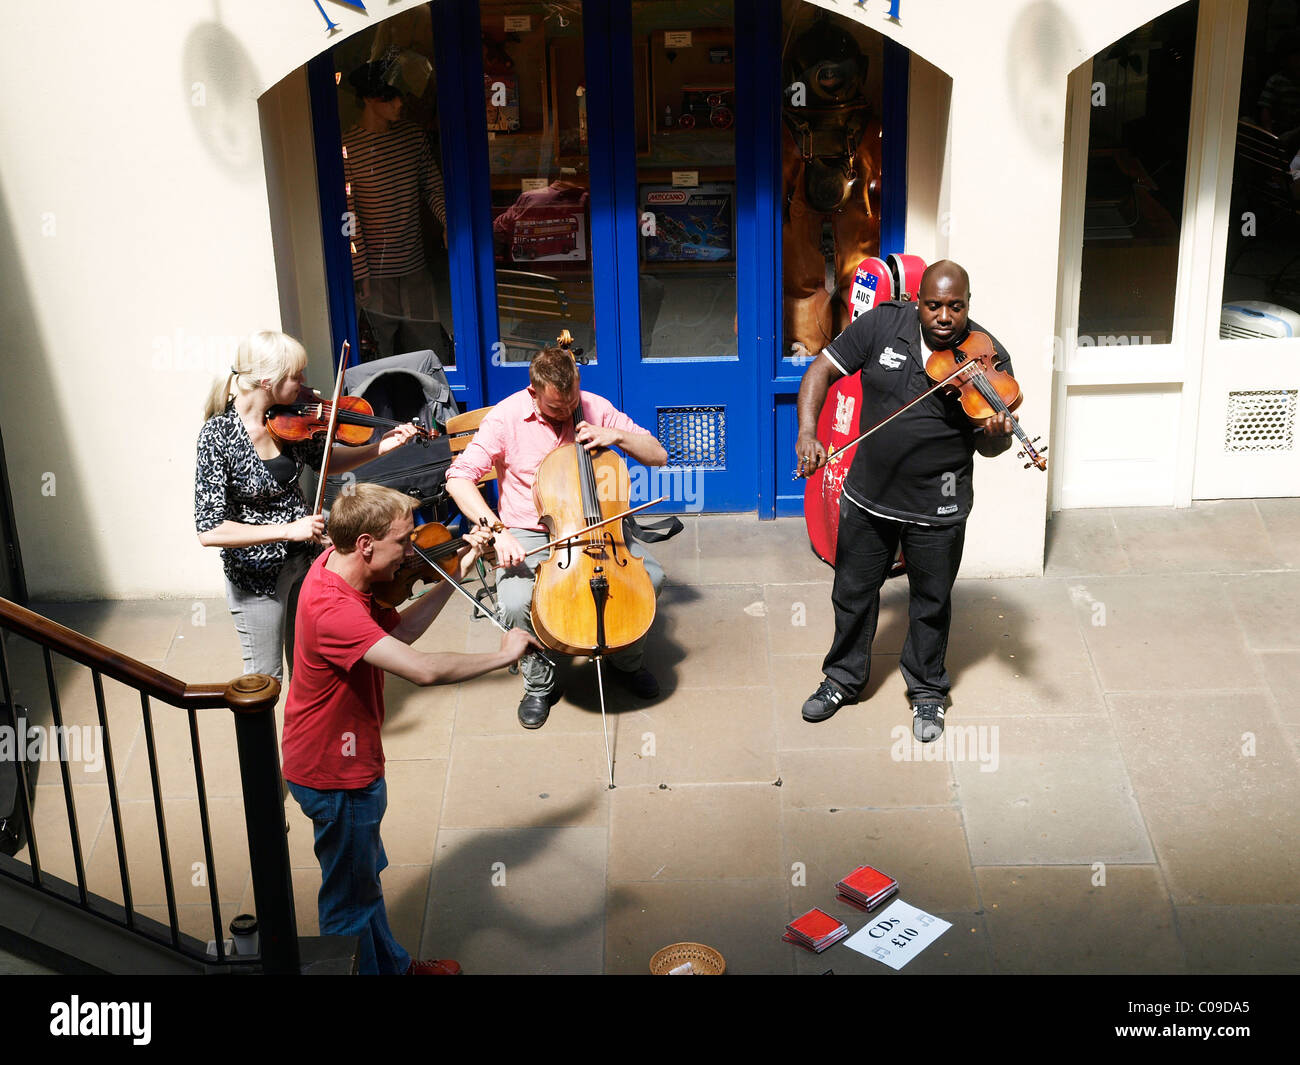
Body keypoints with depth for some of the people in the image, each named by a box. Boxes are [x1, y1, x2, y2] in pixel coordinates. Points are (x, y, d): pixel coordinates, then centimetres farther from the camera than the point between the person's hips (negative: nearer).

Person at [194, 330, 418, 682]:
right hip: (256, 573, -6)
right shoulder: (219, 435, -26)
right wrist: (288, 530, -30)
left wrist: (381, 447, -4)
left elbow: (326, 461, 10)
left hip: (304, 558, 6)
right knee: (265, 675, 12)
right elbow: (210, 531, -27)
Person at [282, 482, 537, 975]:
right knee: (350, 901, 11)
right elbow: (423, 669, -43)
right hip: (336, 774, -10)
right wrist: (505, 654, -29)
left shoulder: (337, 565, -5)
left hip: (348, 758, 11)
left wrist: (455, 576, -4)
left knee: (365, 874, 29)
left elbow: (399, 631, 5)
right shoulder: (333, 610, -36)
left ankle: (391, 963, 49)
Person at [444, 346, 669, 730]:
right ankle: (539, 685, -1)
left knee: (652, 576, -20)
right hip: (528, 535, -2)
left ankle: (627, 662, 9)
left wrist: (616, 436, -18)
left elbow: (658, 455, 1)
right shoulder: (507, 417, -11)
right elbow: (458, 478, -18)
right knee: (516, 602, -31)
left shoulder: (595, 408, -3)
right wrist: (497, 530, -31)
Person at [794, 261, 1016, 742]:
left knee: (932, 603, 15)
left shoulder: (988, 358, -13)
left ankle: (927, 692, 38)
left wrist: (997, 435, -33)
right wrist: (808, 432, -22)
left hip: (938, 507, -2)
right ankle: (843, 679, 40)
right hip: (868, 495, 2)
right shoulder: (883, 324, -10)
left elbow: (988, 447, -9)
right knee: (853, 593, 18)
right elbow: (821, 370, -7)